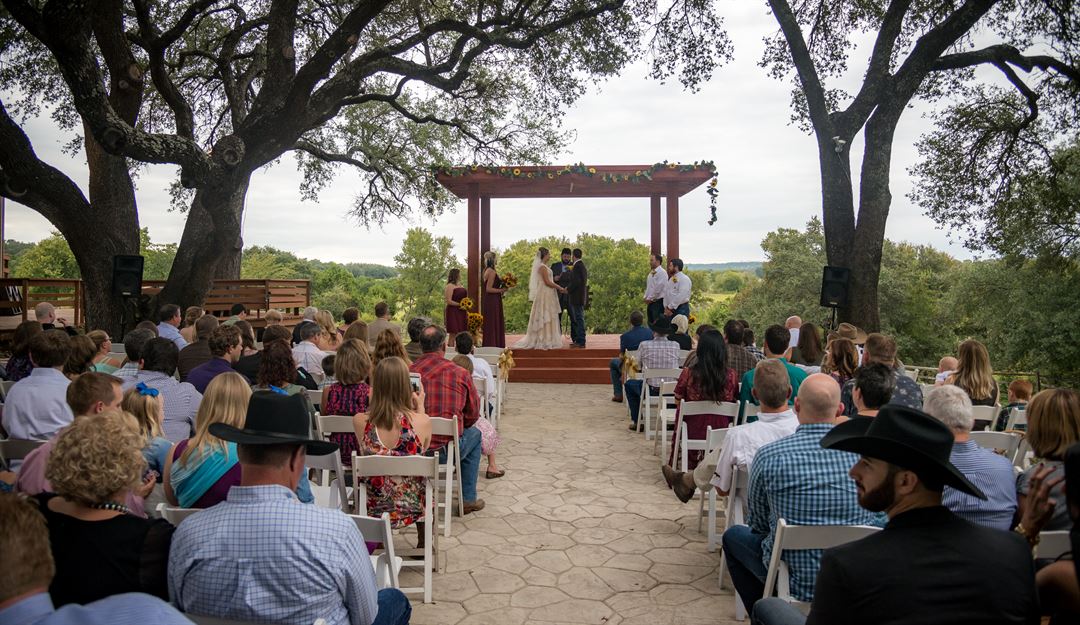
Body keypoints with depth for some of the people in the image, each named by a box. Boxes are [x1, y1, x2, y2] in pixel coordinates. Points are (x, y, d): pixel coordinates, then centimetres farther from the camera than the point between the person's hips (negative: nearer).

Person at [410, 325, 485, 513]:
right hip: (446, 450, -3)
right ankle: (468, 499, 31)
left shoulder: (409, 371, -4)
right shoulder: (460, 374, -7)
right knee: (474, 434, 29)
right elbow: (473, 415, 5)